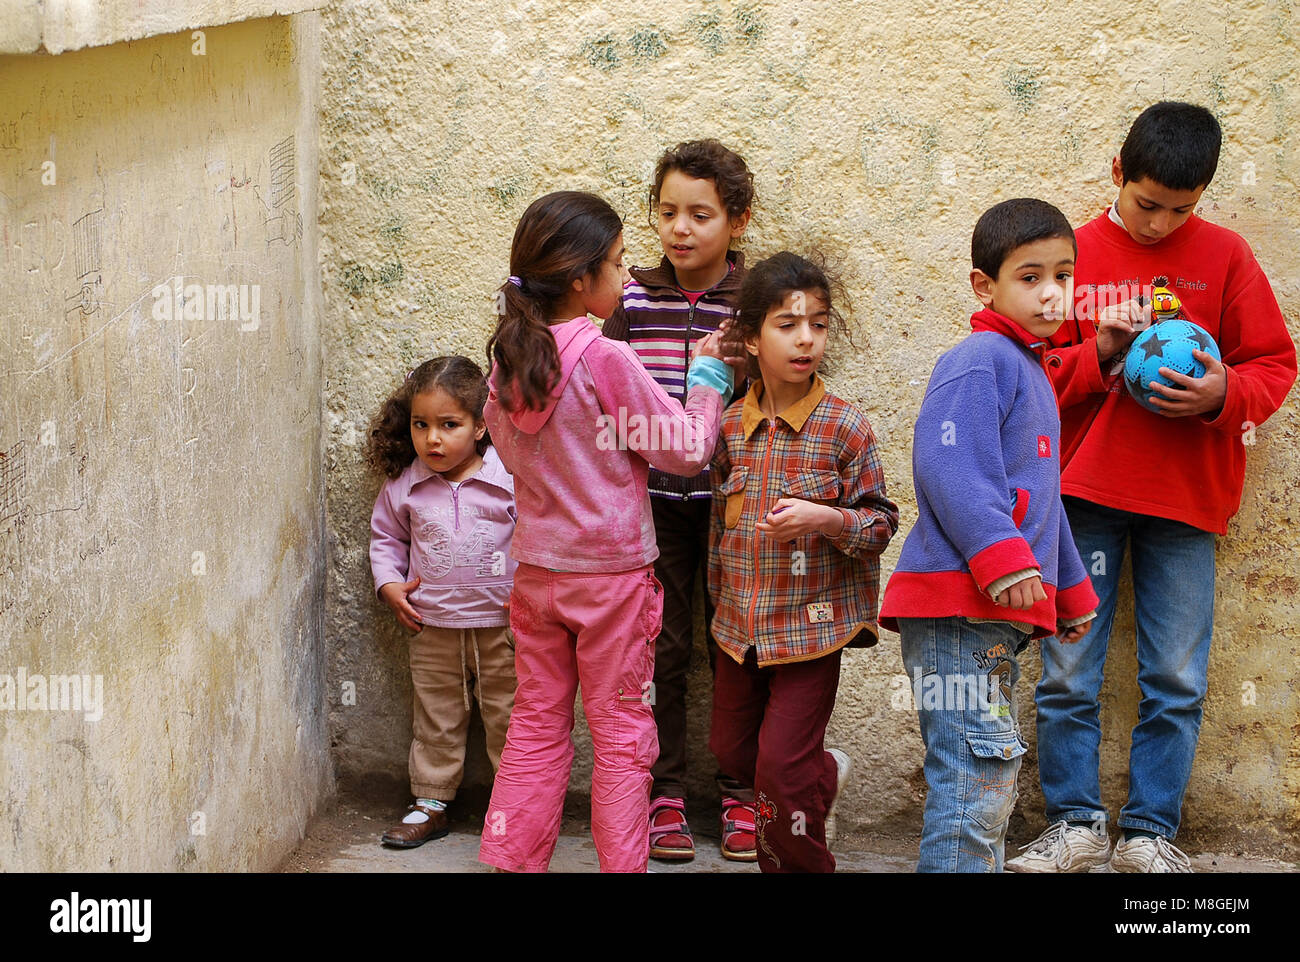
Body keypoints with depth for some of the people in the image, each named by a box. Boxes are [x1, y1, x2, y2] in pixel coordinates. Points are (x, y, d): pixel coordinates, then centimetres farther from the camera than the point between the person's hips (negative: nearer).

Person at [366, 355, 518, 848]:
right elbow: (386, 536, 14)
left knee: (508, 717, 8)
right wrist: (390, 586, 1)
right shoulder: (403, 484, -2)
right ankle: (430, 803, 25)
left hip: (501, 623, -2)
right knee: (436, 718, 13)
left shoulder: (510, 477, -11)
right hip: (433, 626, 2)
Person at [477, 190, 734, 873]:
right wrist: (708, 378, 2)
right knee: (620, 733, 6)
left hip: (537, 569, 6)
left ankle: (513, 860, 20)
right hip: (611, 572, -6)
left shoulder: (507, 360, -1)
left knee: (537, 725, 16)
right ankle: (621, 865, 11)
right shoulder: (605, 360, -20)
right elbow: (686, 449, -12)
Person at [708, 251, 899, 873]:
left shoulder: (843, 428, -11)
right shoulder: (731, 427, 1)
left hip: (810, 626, -5)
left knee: (780, 771, -6)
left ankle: (798, 863, 16)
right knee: (731, 752, 18)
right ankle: (824, 773, 44)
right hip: (739, 627, 5)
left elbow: (880, 521, -9)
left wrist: (825, 519, -25)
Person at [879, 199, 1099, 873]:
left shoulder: (1029, 371, 22)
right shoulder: (979, 360, -10)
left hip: (999, 611, 11)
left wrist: (1070, 588, 31)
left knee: (991, 778, 17)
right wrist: (1002, 558, -29)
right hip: (960, 606, -11)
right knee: (976, 777, -12)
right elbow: (947, 466, -23)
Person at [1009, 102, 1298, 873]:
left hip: (1185, 497, 0)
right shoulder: (1075, 254, 4)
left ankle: (1150, 834, 14)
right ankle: (1076, 826, 13)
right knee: (1068, 673, 0)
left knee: (1177, 681, 2)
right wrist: (1100, 354, -12)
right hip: (1085, 492, 0)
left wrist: (1222, 392, -14)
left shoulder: (1224, 255, 4)